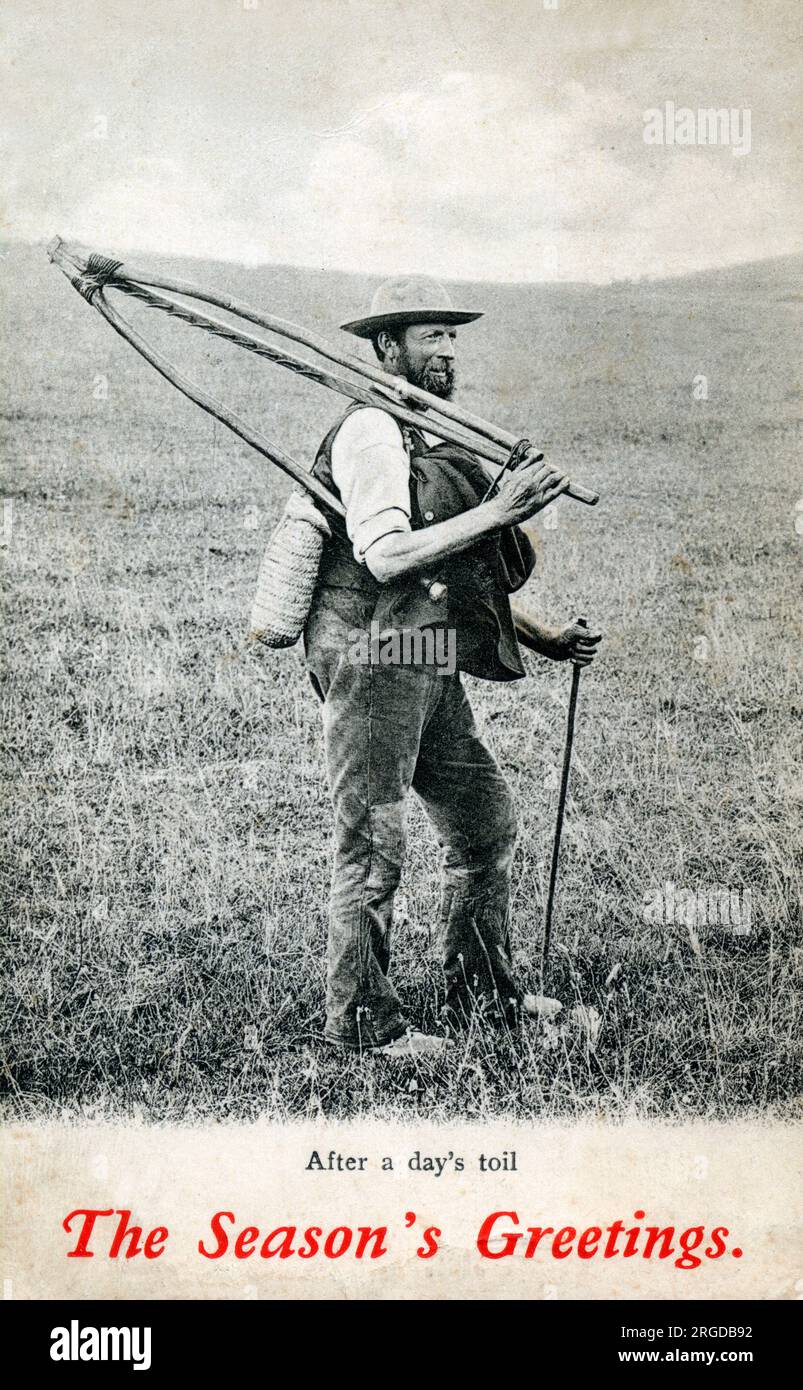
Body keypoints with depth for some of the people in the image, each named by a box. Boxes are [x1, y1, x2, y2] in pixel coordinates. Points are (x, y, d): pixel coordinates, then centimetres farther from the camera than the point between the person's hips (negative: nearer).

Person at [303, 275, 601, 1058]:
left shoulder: (432, 440, 20)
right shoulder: (370, 431, -10)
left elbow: (458, 578, 23)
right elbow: (384, 557, -22)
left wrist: (544, 639, 17)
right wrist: (496, 512, -22)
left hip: (432, 669, 10)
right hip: (374, 662, -10)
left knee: (486, 822, 14)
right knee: (373, 845, -2)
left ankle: (482, 993, 28)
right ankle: (360, 1019, 10)